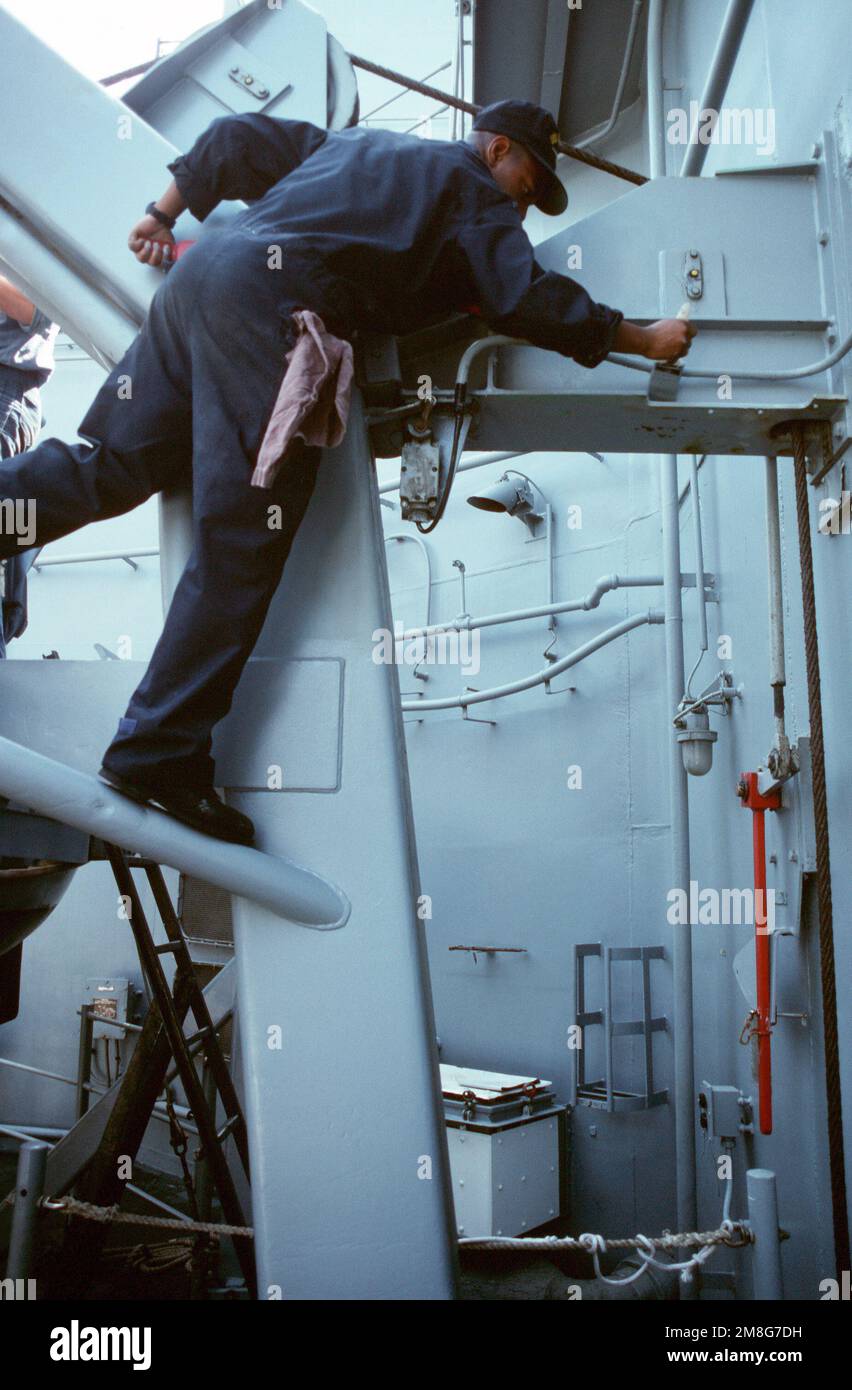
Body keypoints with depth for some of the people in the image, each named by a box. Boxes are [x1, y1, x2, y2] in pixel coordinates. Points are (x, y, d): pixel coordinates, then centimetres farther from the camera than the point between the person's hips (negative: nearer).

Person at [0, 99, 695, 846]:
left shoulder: (356, 142, 35)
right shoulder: (476, 194, 13)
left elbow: (237, 138, 33)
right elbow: (535, 302, 5)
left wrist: (163, 213, 41)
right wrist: (646, 339, 17)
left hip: (199, 273, 9)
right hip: (272, 302, -9)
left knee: (117, 462, 11)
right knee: (241, 544, -11)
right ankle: (160, 751, -11)